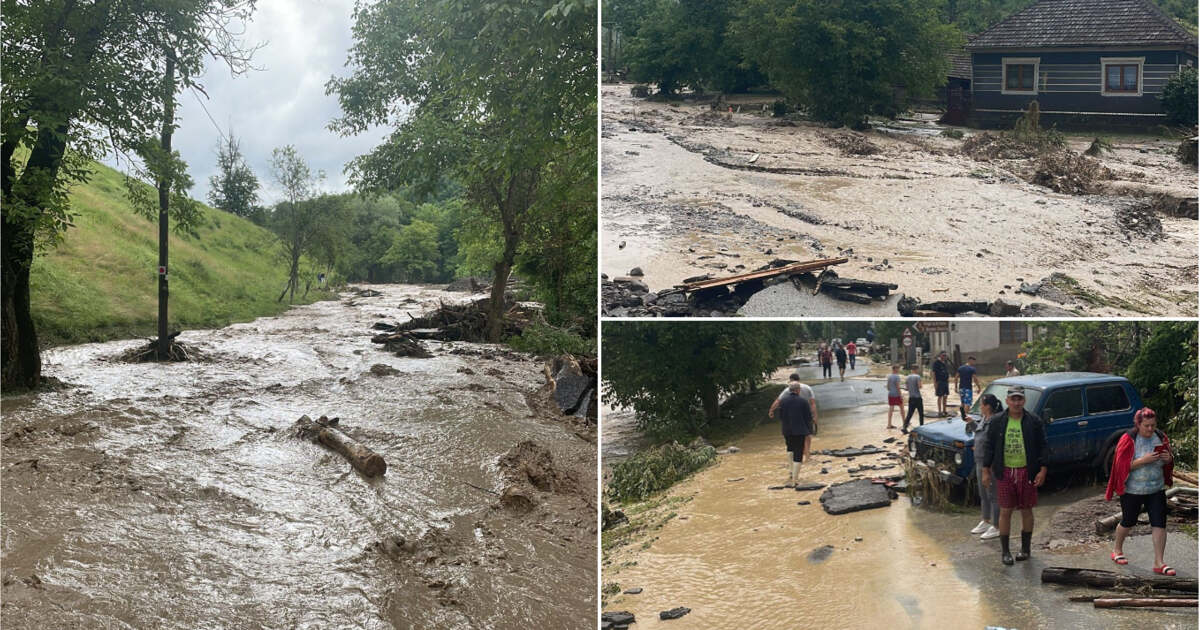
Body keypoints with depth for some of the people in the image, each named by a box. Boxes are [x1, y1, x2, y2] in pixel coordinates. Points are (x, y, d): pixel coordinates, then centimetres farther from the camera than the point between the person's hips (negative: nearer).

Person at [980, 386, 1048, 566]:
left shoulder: (1034, 422, -1)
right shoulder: (996, 421, 2)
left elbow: (1042, 447, 1)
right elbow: (989, 446, 6)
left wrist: (1042, 470, -6)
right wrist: (986, 471, 3)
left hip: (1027, 472, 0)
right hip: (1005, 472, 0)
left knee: (1027, 511, 9)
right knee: (1005, 511, 2)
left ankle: (1025, 548, 22)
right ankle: (1005, 551, 11)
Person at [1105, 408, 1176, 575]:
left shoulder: (1161, 438, 1)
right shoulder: (1128, 440, -12)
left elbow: (1170, 463, 13)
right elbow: (1121, 465, -15)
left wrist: (1169, 458, -11)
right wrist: (1143, 460, -26)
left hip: (1157, 490, 4)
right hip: (1132, 490, -4)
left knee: (1160, 524, -4)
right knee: (1128, 522, 11)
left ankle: (1159, 563, 1)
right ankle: (1117, 550, 36)